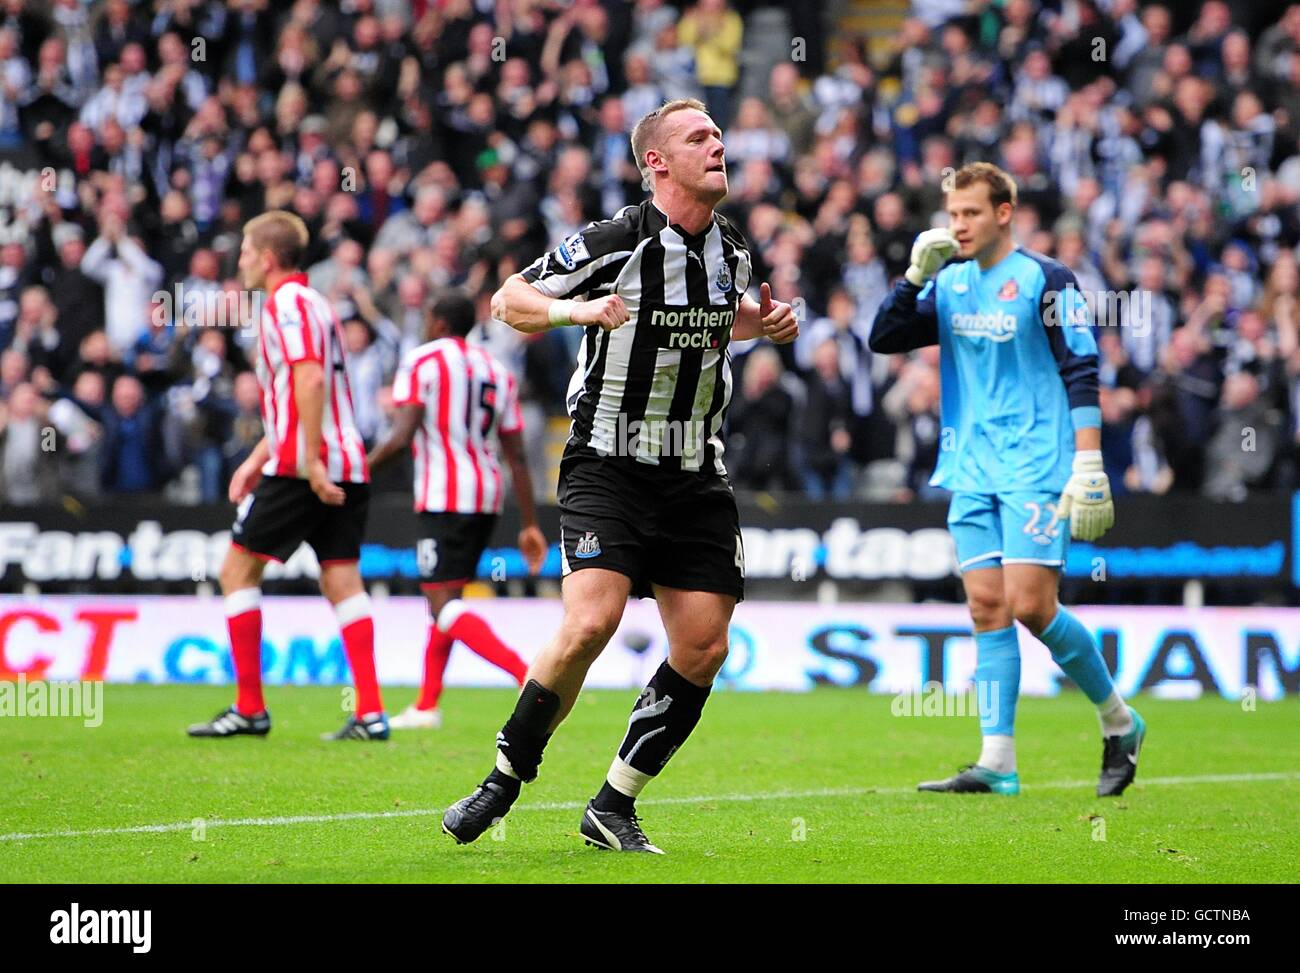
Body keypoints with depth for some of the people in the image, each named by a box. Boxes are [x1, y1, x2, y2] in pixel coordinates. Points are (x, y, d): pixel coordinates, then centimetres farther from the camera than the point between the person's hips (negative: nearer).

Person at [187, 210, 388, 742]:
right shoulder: (313, 302, 22)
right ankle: (370, 713, -7)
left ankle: (249, 707, 1)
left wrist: (310, 461, -25)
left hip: (302, 470, -9)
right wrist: (256, 459, 26)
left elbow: (309, 379, -21)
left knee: (238, 570, 2)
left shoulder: (287, 302, -8)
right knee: (342, 580, 3)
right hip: (348, 468, 9)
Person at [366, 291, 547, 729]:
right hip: (487, 498, 8)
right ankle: (427, 705, 21)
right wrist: (530, 526, 14)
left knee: (443, 604, -11)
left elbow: (401, 437, -15)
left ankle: (528, 676, -29)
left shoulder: (421, 361, -3)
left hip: (443, 498, -8)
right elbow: (516, 456, 14)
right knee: (445, 597, 18)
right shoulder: (497, 371, 16)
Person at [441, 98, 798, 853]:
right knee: (590, 622, -22)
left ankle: (614, 806, 11)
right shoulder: (614, 241, -12)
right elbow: (509, 300, -5)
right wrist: (578, 309, -23)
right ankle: (506, 779, -3)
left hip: (695, 476, 6)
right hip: (608, 469, -6)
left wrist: (764, 322, 6)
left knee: (704, 647, -3)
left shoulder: (732, 247, 5)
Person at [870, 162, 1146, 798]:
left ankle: (1119, 722, 6)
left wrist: (1089, 469, -15)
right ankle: (997, 764, -1)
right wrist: (916, 274, -5)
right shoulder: (949, 286, 12)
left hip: (1038, 469, -6)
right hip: (973, 473, 6)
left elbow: (1082, 374, -8)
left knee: (1030, 605, -13)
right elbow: (882, 340, 9)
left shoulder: (1045, 281, -5)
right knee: (987, 609, 0)